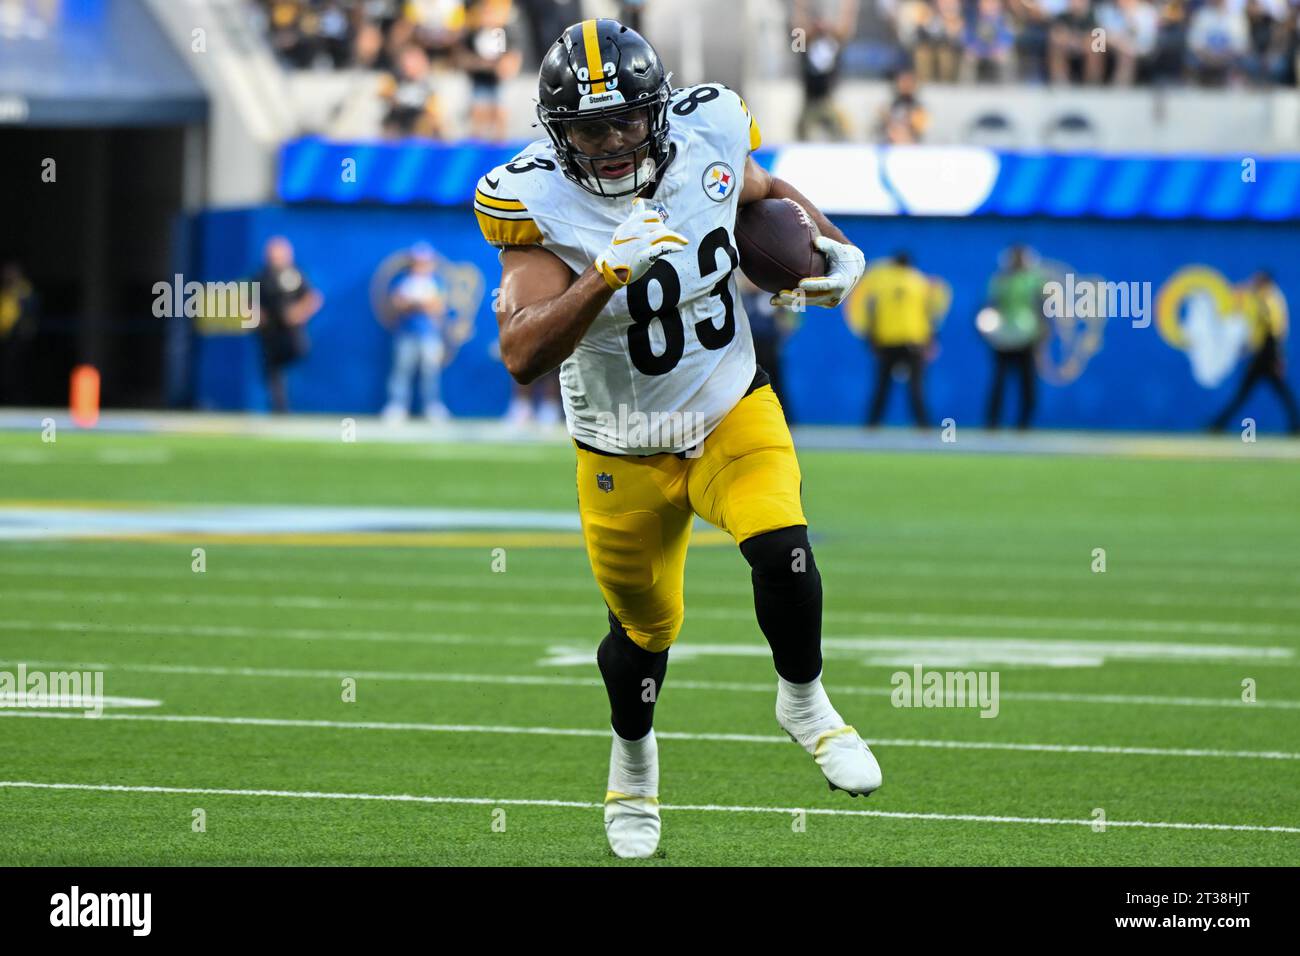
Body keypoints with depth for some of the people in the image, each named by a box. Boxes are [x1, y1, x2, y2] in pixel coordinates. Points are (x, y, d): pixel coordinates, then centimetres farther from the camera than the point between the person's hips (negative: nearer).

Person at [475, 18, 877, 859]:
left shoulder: (705, 137, -14)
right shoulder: (542, 204, -24)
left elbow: (768, 193, 11)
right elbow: (523, 355, -34)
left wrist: (836, 253, -8)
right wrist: (608, 273, -45)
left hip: (734, 413, 1)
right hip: (625, 453, -1)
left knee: (782, 551, -25)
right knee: (644, 629, 15)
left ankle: (804, 702, 4)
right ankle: (633, 758, 48)